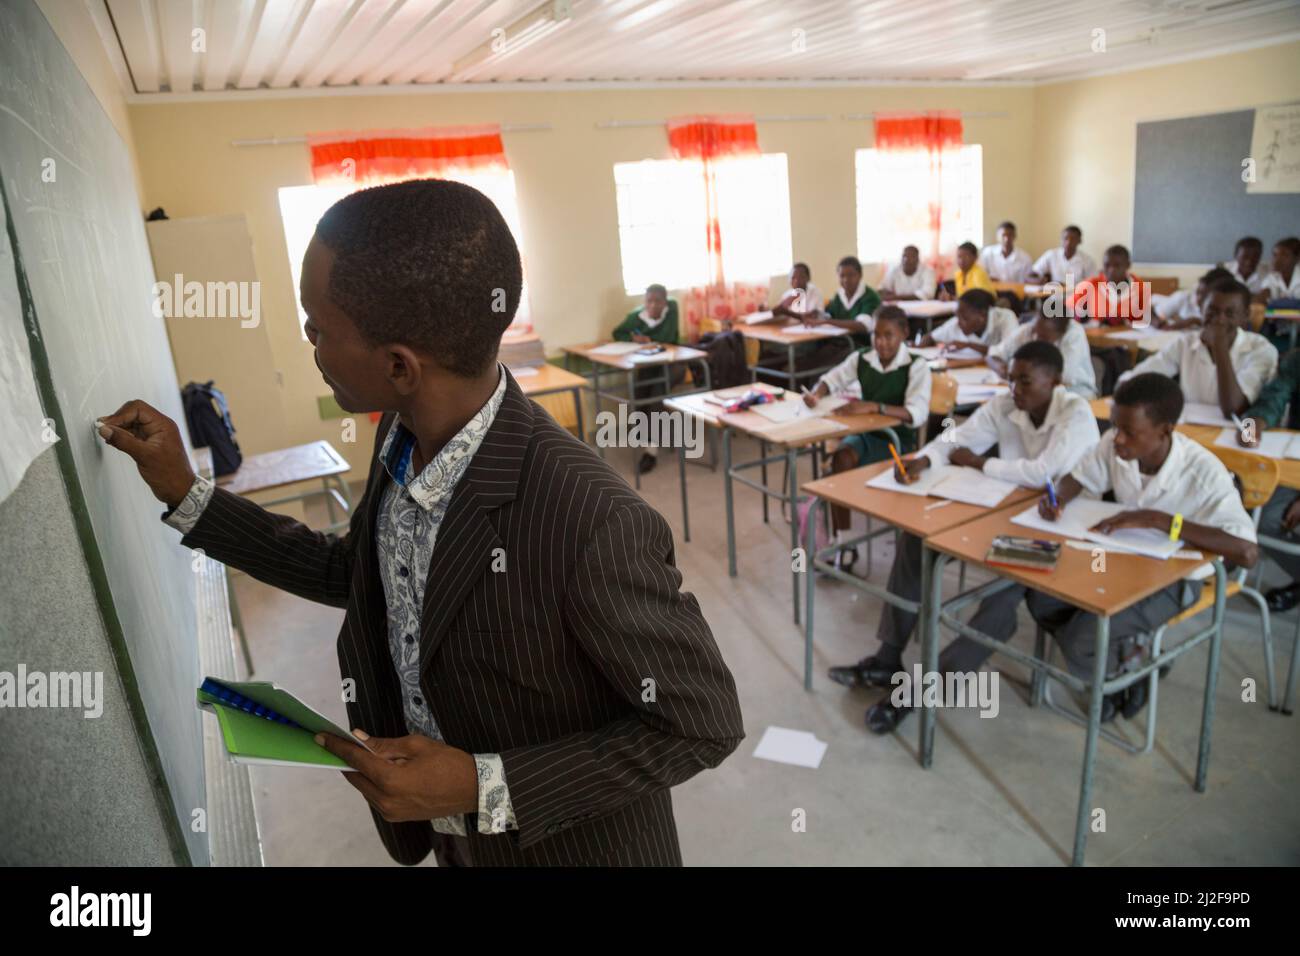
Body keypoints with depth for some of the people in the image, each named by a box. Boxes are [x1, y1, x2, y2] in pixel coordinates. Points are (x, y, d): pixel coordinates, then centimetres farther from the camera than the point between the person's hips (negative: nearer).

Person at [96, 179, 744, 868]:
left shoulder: (591, 523, -36)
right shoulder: (405, 437, -12)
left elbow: (703, 722, -23)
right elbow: (349, 573, 7)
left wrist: (485, 788, -25)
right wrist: (186, 497, 2)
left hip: (572, 848, -6)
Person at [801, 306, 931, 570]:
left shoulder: (917, 366, -13)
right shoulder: (861, 358, 1)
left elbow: (918, 414, -25)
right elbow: (831, 379, 12)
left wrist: (874, 406, -37)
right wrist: (816, 394, -12)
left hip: (898, 441, -4)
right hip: (865, 435, 4)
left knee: (842, 460, -27)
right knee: (841, 457, -29)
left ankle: (840, 541, -13)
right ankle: (841, 542, -21)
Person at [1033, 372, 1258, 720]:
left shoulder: (1204, 472, -29)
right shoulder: (1114, 444, -16)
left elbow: (1247, 552, -36)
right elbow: (1079, 478, 4)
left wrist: (1156, 518, -39)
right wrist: (1058, 498, -20)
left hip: (1173, 576, -5)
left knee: (1082, 643, -23)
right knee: (1040, 599, -15)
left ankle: (1125, 664, 15)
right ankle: (1117, 658, 11)